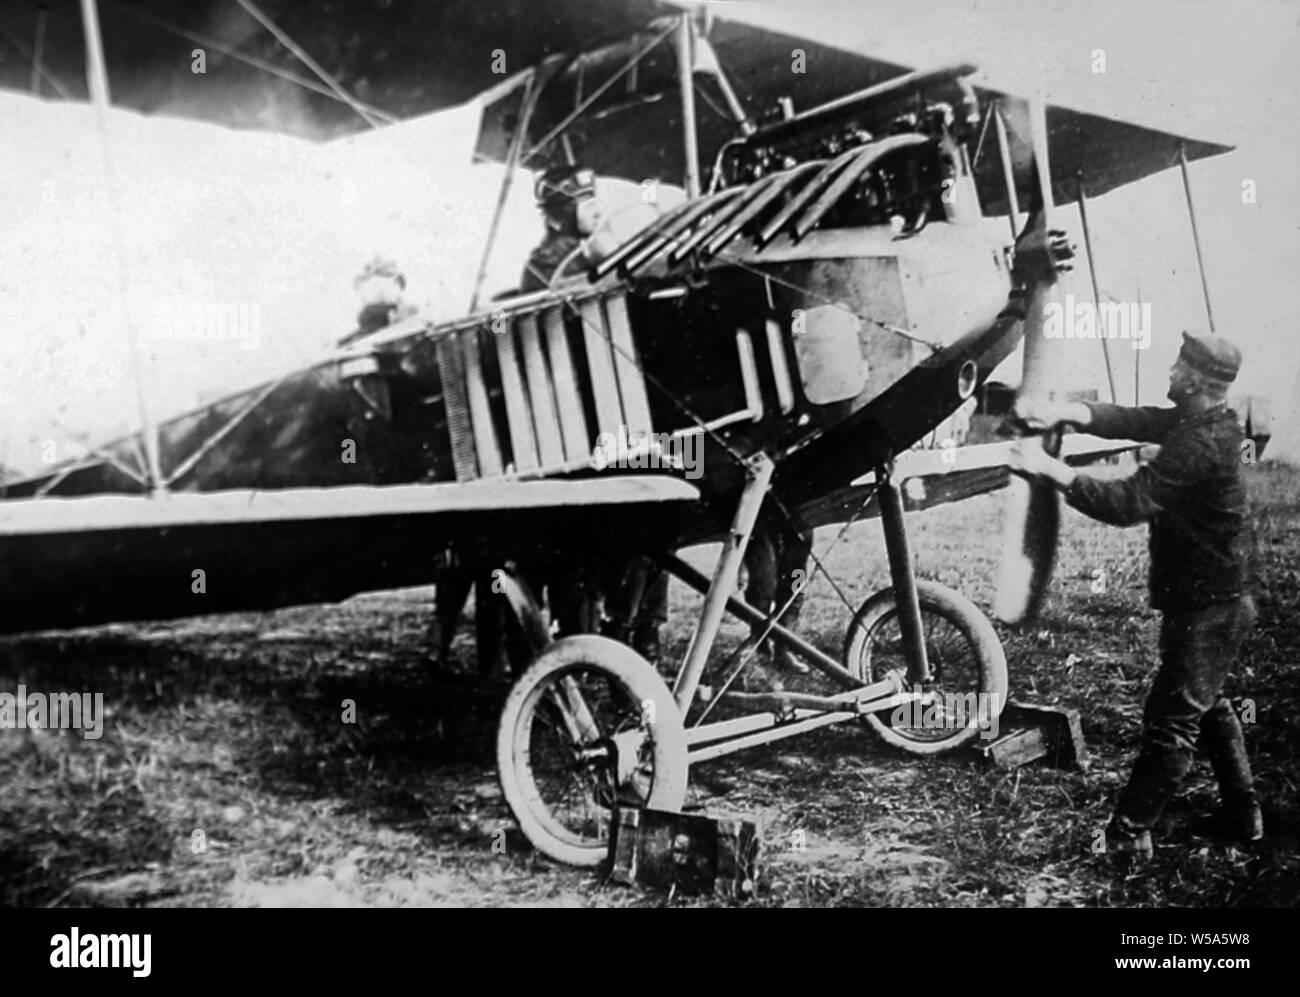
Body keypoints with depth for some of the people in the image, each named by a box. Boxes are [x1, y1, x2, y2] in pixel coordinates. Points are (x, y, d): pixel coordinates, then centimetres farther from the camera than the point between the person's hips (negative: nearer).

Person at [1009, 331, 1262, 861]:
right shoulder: (1207, 422, 4)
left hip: (1207, 607, -10)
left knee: (1172, 718, -3)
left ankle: (1127, 835, 4)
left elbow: (1127, 503, -31)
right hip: (1214, 598, 10)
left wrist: (1050, 469, -30)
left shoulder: (1200, 445, -26)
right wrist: (1061, 412, -17)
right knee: (1207, 705, 23)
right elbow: (1132, 420, -2)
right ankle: (1242, 816, 35)